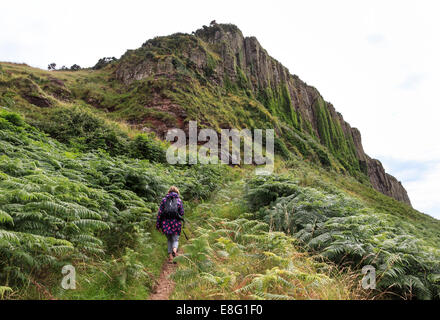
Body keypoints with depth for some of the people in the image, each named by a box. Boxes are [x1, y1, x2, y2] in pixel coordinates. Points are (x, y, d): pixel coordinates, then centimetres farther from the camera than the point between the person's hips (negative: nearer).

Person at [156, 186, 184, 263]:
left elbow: (159, 213, 2)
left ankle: (170, 255, 9)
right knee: (175, 239, 7)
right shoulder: (179, 200, 4)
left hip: (165, 222, 2)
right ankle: (174, 250, -23)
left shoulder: (164, 200, 7)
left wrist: (158, 225, 4)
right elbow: (181, 213, 0)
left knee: (169, 239, 19)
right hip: (176, 222, -2)